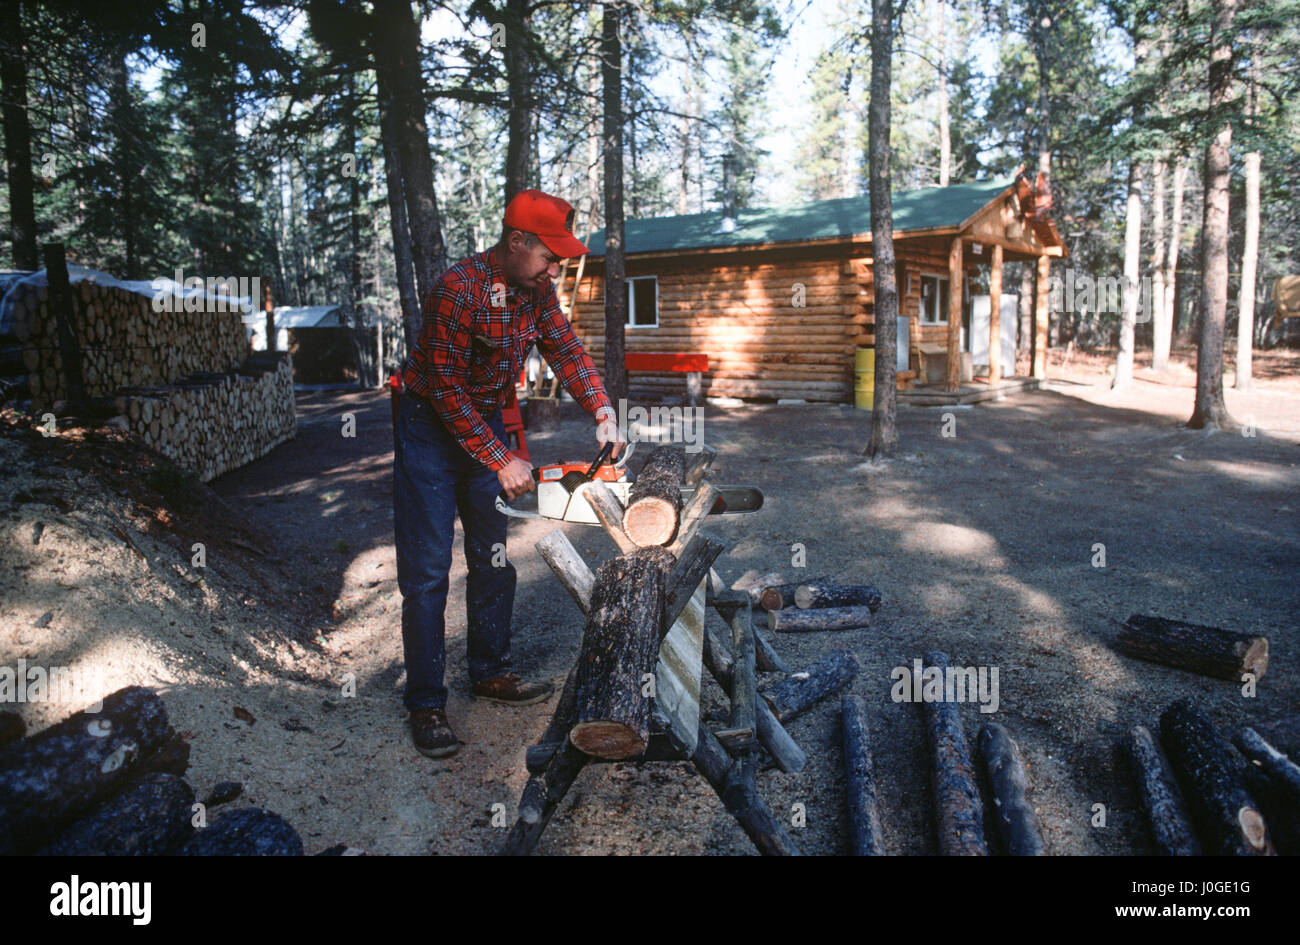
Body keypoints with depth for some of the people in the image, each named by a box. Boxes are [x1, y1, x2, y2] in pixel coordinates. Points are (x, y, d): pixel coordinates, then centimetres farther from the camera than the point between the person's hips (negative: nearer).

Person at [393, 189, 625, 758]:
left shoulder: (536, 290, -4)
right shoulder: (460, 289, -27)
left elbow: (566, 350, 2)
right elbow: (446, 390, -26)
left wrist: (603, 414, -14)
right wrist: (502, 461, -24)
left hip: (486, 423, 8)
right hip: (431, 429, -7)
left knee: (493, 560, 13)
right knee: (427, 572, -5)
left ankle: (489, 671, 28)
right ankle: (425, 704, 5)